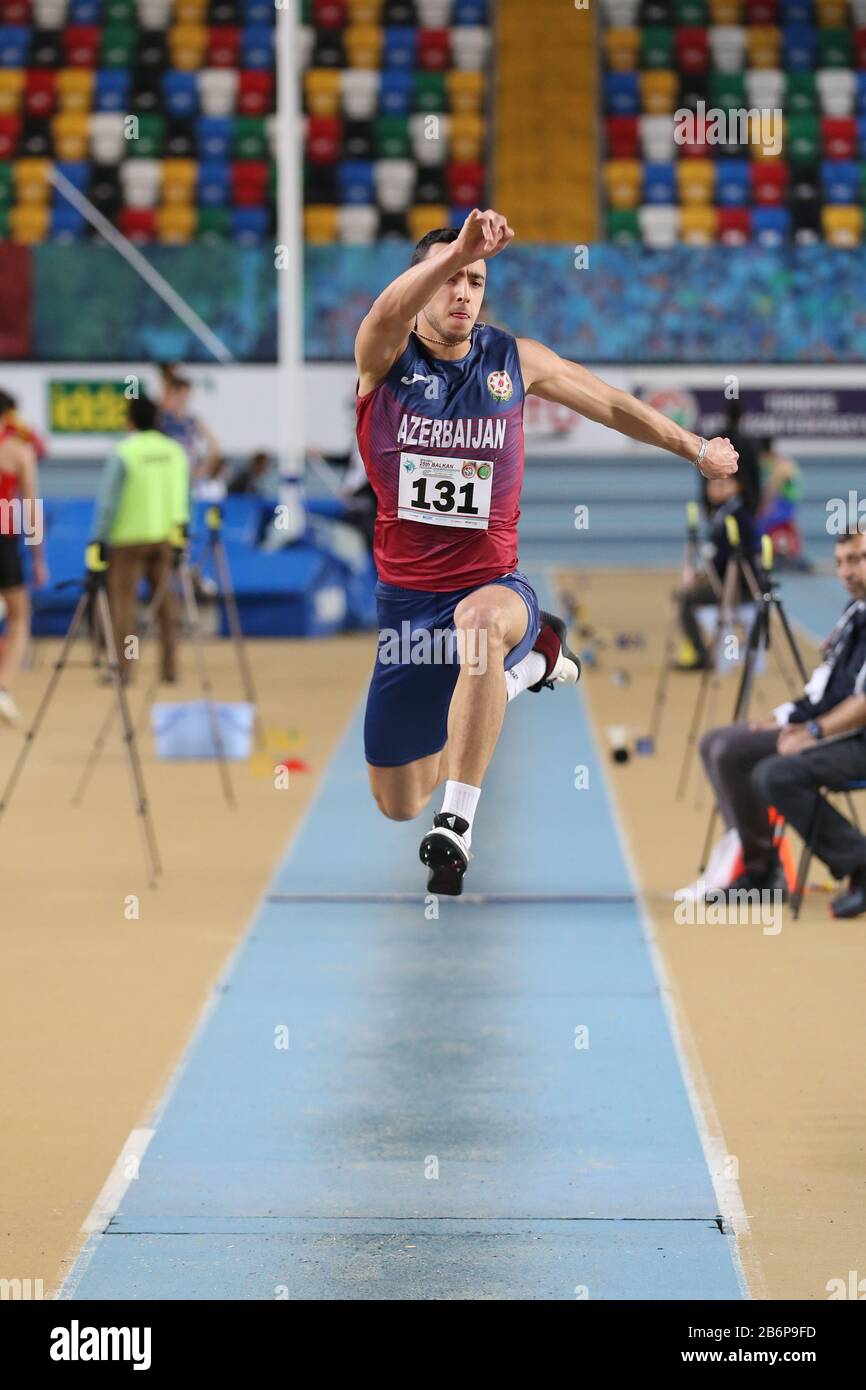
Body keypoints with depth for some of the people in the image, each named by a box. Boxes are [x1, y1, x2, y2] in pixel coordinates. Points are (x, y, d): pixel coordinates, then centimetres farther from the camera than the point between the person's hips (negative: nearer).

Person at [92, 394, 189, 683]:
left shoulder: (123, 454, -11)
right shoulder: (175, 451, 5)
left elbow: (108, 500, -11)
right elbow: (182, 499, 9)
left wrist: (100, 539, -6)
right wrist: (178, 533, 16)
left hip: (129, 537, -5)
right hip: (165, 537, 5)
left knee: (123, 600, -2)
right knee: (165, 602, 10)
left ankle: (123, 667, -7)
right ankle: (169, 668, 10)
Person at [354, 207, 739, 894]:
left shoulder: (516, 360, 0)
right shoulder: (386, 356, -7)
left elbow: (613, 404, 16)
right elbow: (391, 310, -32)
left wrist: (697, 448, 26)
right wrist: (457, 250, -50)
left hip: (493, 584, -1)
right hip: (406, 597, 2)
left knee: (483, 620, -43)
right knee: (397, 805, 13)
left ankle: (459, 822, -39)